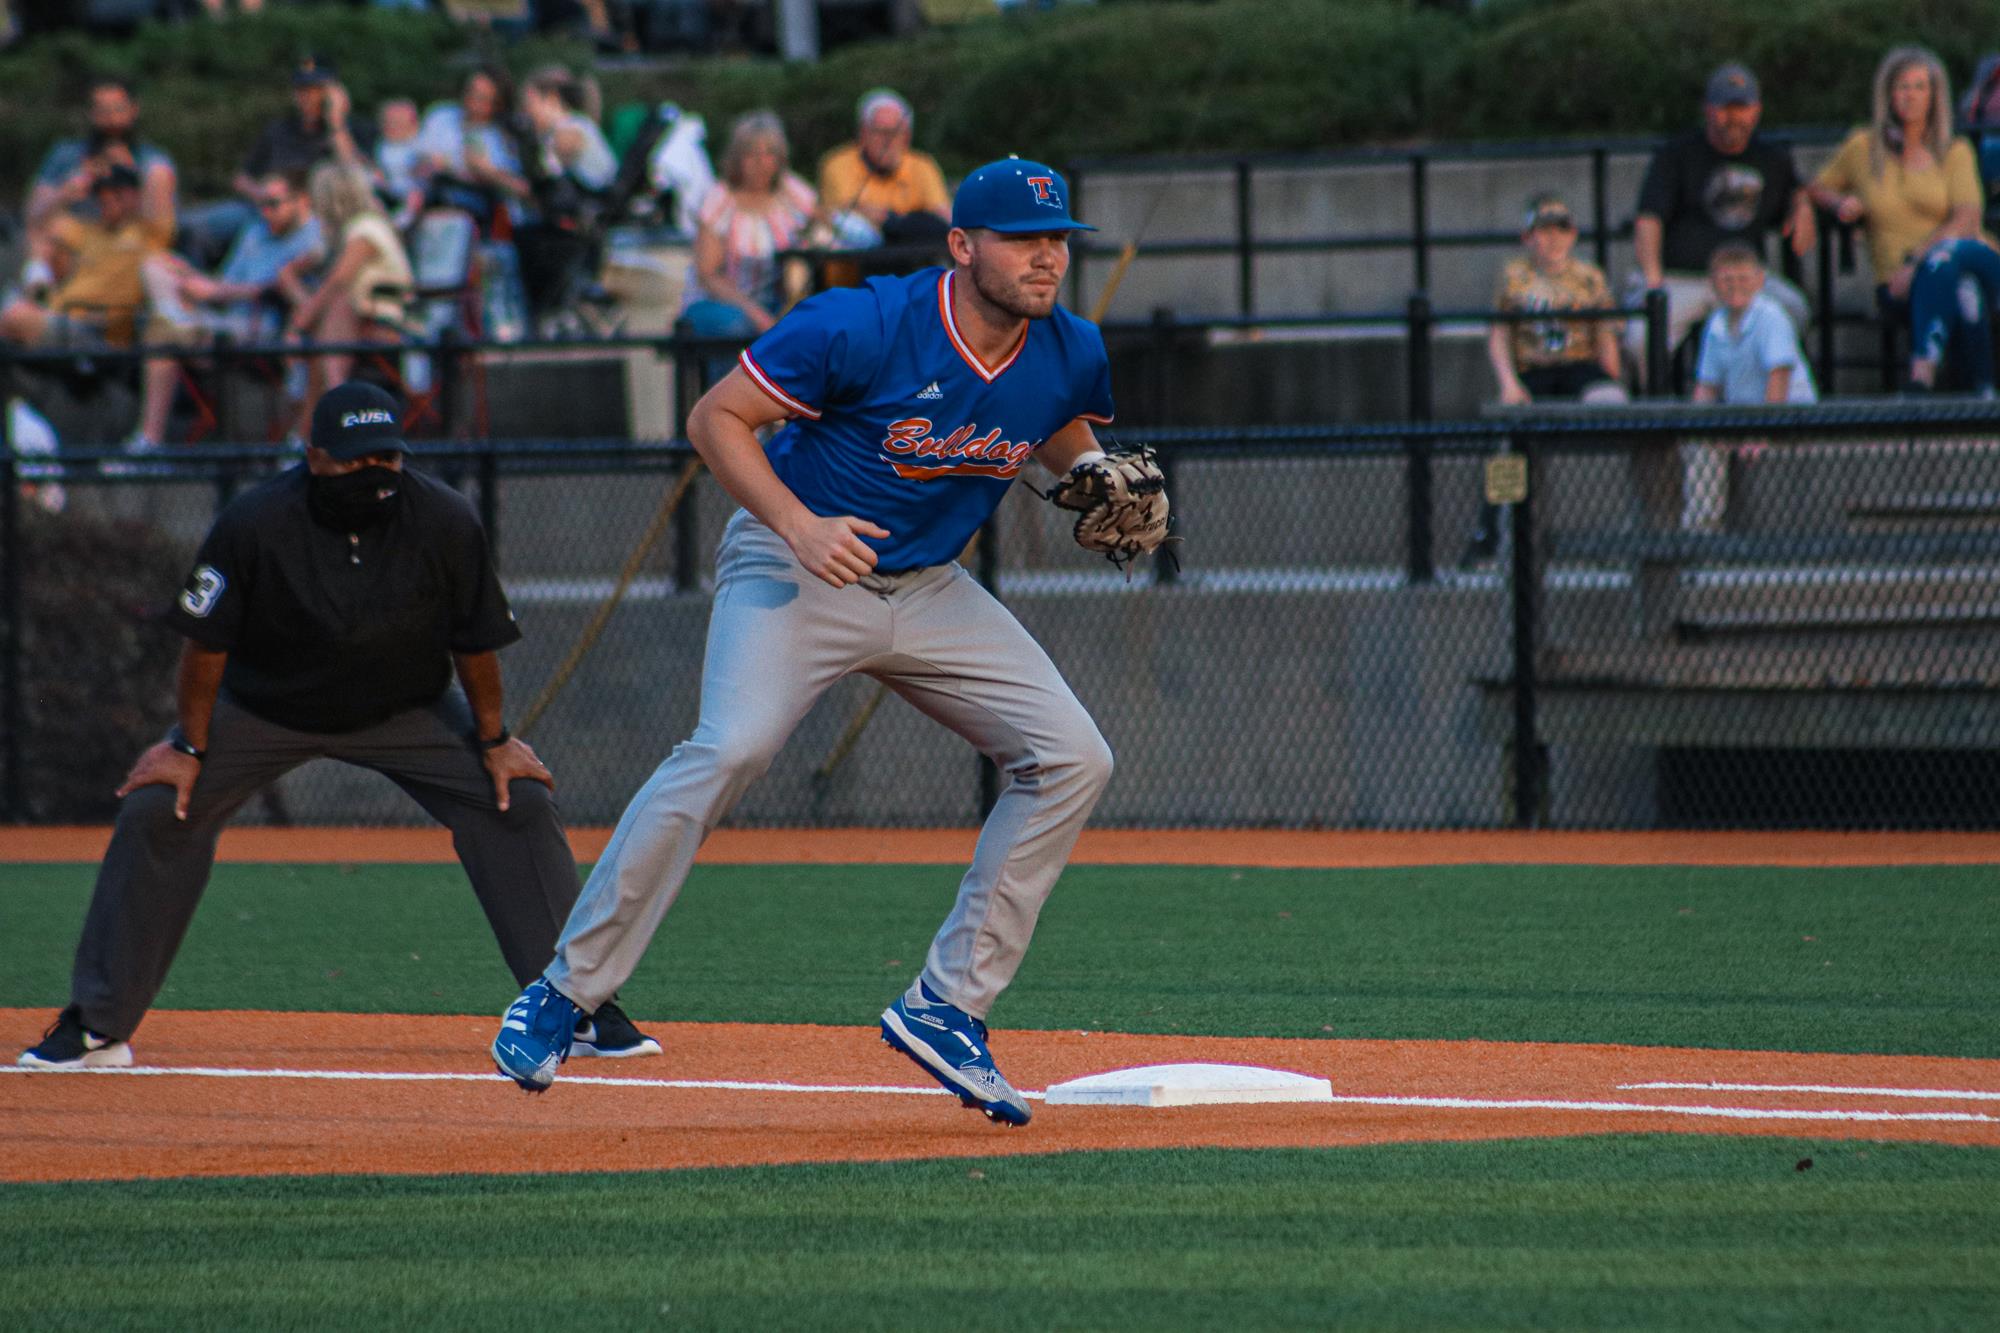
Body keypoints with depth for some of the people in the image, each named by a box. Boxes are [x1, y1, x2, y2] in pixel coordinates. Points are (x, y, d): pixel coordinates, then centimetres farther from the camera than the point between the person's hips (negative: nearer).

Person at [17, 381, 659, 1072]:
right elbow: (207, 639, -15)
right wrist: (189, 746, -10)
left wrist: (493, 741, -3)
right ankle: (96, 1027, -3)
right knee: (156, 810, -14)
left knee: (519, 803, -12)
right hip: (263, 711, -1)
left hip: (407, 709, 1)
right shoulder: (253, 523, -28)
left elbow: (476, 638, -9)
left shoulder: (444, 521, -23)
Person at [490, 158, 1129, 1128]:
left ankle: (948, 1007, 0)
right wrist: (798, 525, -29)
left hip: (931, 590, 6)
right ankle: (562, 993, -19)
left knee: (1072, 758, -6)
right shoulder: (860, 328, -23)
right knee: (730, 749, -28)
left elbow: (1065, 439, 18)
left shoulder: (1070, 355, -6)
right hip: (792, 568, -6)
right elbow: (716, 417, -16)